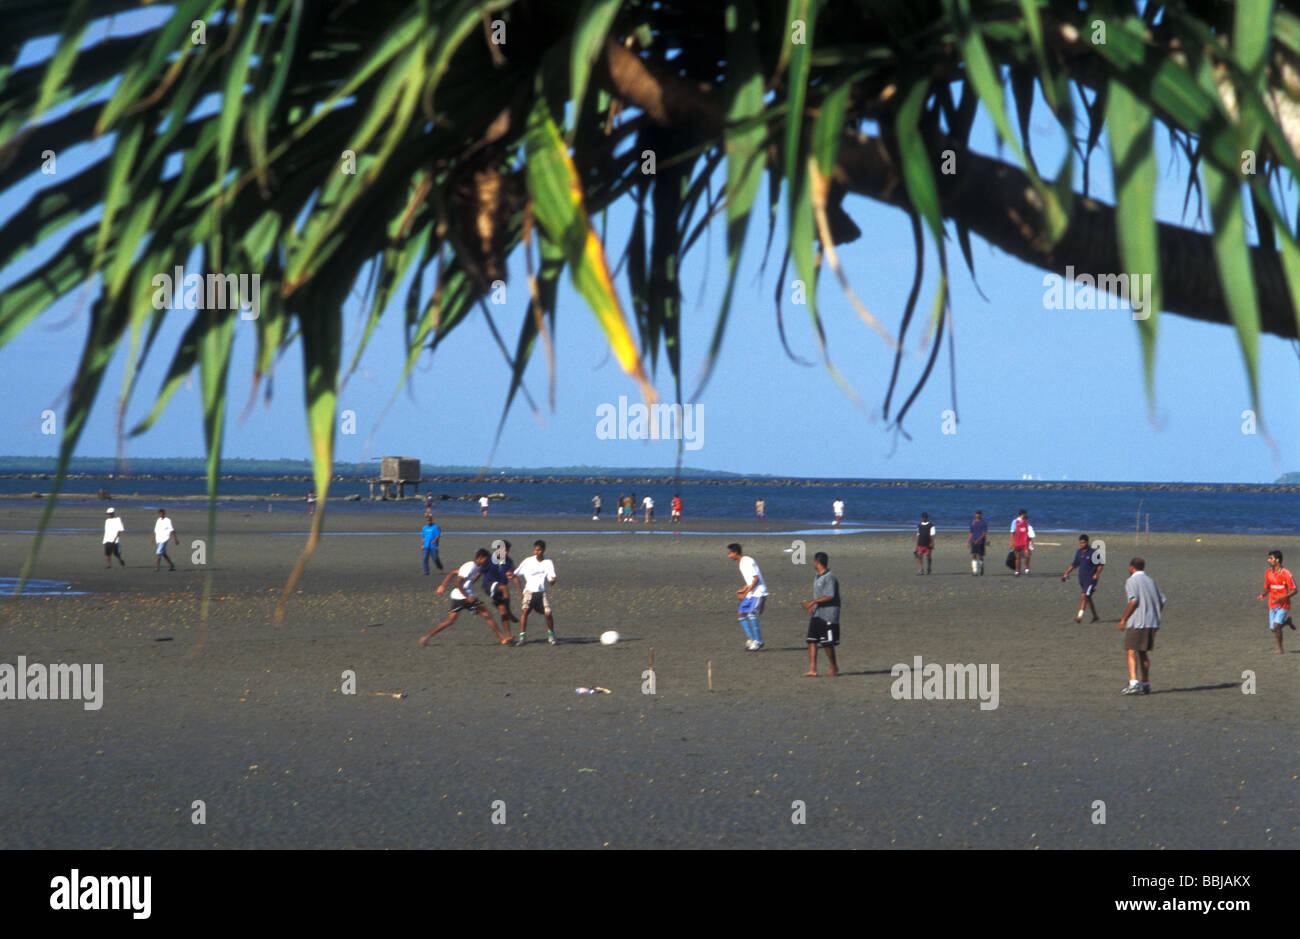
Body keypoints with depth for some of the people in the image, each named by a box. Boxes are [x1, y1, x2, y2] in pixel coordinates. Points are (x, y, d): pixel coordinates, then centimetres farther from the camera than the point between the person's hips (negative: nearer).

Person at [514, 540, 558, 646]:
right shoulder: (528, 561, 3)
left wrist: (552, 580, -31)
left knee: (548, 613, -10)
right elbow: (517, 573, 6)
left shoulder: (548, 563, 1)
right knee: (525, 611, -20)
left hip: (543, 592, 0)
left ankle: (551, 636, 14)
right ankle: (522, 637, -15)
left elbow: (551, 578, -7)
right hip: (530, 590, 0)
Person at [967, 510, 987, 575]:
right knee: (973, 556, -11)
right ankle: (974, 571, -16)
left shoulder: (984, 523, -2)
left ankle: (981, 572, 19)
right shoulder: (973, 523, 13)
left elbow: (984, 533, -12)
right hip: (973, 542, 3)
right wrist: (968, 542, 13)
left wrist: (978, 540, -25)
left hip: (981, 542, -3)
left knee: (980, 557, 3)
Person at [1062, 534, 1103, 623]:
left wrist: (1097, 574, -19)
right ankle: (1095, 616, 25)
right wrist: (1066, 573, 15)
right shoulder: (1079, 552, 8)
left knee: (1084, 596, -15)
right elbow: (1074, 564, 19)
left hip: (1091, 579, -7)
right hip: (1082, 578, 7)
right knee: (1088, 598, 13)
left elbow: (1100, 564, -6)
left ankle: (1079, 616, -18)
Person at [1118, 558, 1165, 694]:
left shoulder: (1131, 581, -5)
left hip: (1136, 623, -7)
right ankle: (1146, 684, 18)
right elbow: (1162, 601, 13)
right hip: (1152, 623, 7)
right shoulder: (1150, 581, 17)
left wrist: (1123, 619, -11)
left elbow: (1133, 601, -17)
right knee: (1143, 653, 17)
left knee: (1131, 652, -11)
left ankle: (1133, 682, -25)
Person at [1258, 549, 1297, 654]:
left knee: (1276, 625, -19)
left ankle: (1280, 648, 0)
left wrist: (1282, 598, -25)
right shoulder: (1268, 573, 5)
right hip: (1272, 605, 6)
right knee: (1273, 629, 4)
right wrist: (1263, 595, -2)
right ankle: (1287, 621, 34)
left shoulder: (1286, 574, -14)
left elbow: (1294, 590, -12)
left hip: (1283, 605, -6)